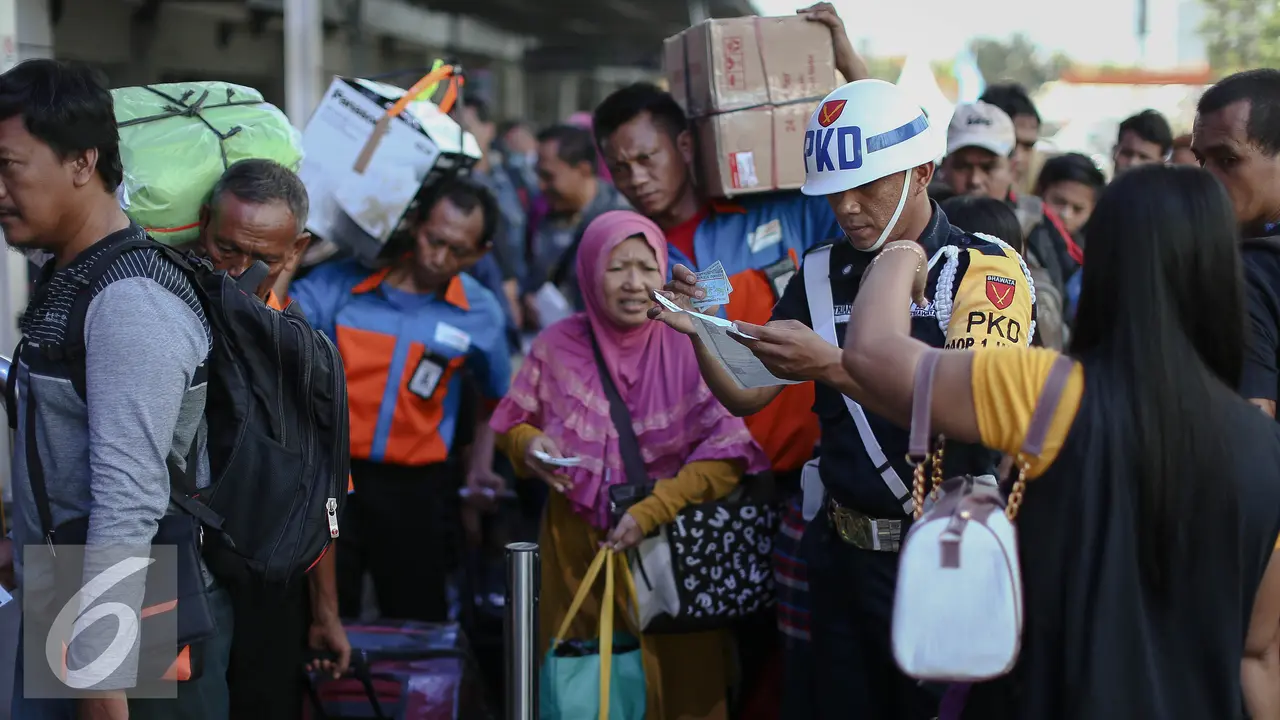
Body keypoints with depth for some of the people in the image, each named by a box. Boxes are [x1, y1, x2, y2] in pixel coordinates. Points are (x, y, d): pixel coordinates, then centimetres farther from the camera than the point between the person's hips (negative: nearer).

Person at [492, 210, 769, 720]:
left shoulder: (689, 348, -7)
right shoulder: (557, 346, -1)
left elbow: (725, 456, -9)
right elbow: (513, 427, 11)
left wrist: (650, 512, -18)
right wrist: (528, 445, -12)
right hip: (576, 548, 2)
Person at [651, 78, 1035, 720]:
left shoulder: (986, 269, -8)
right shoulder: (822, 274, 8)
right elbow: (746, 396, 9)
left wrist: (832, 366, -33)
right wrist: (701, 331, -11)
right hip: (845, 554, 5)